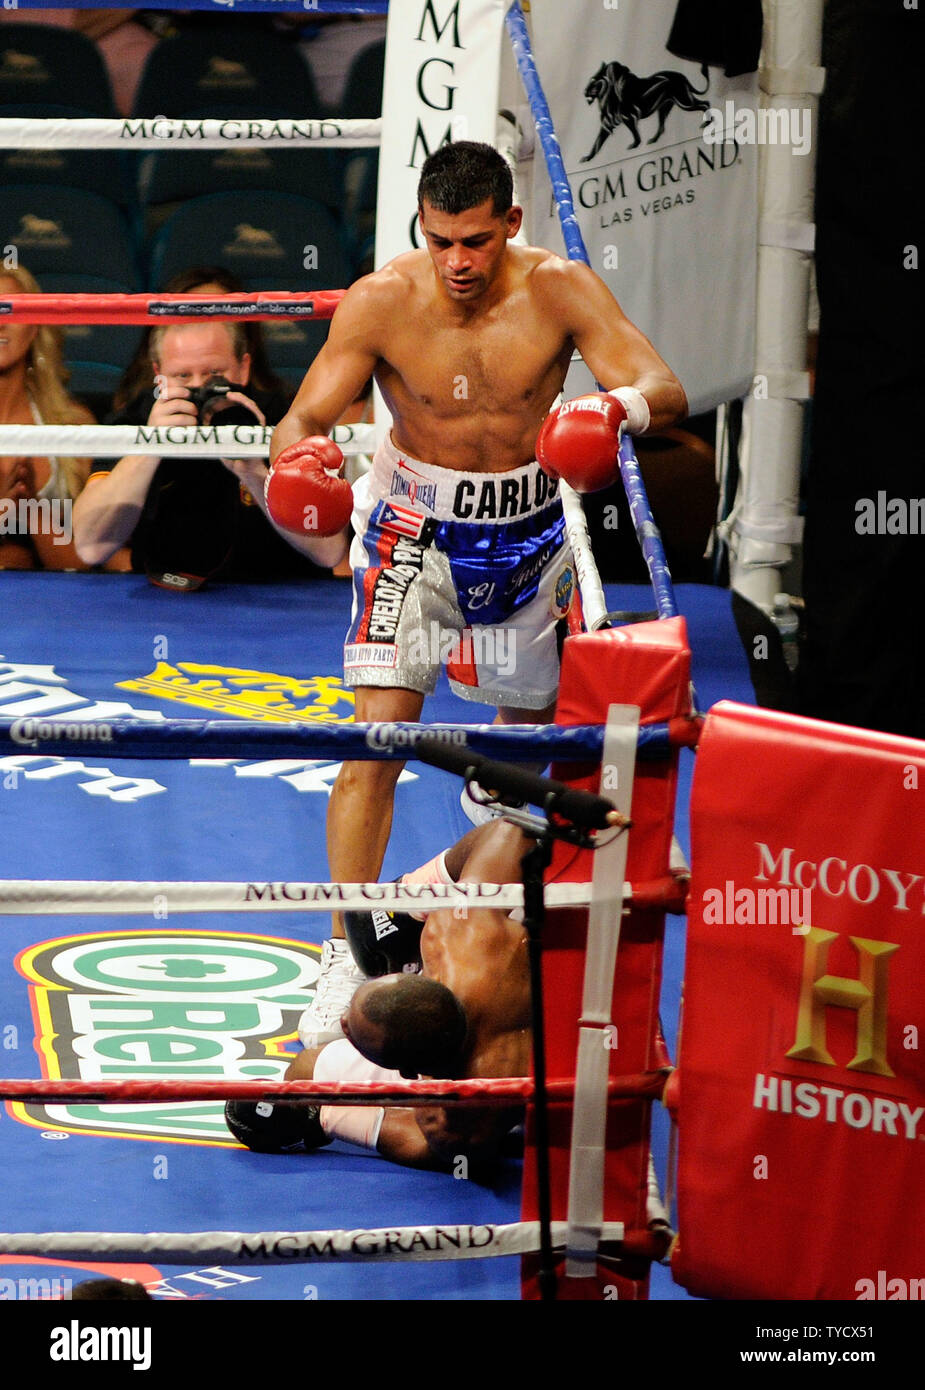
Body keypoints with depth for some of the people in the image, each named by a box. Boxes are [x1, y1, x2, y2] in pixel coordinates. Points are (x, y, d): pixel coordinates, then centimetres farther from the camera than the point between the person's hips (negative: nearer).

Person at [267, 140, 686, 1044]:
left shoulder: (558, 292, -18)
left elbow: (665, 389, -21)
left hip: (529, 528, 3)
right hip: (416, 533, -2)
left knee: (532, 713, 23)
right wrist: (297, 457, -44)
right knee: (377, 740, -16)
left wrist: (623, 406, -46)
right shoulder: (383, 302, -21)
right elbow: (304, 416, -19)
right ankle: (345, 958, -11)